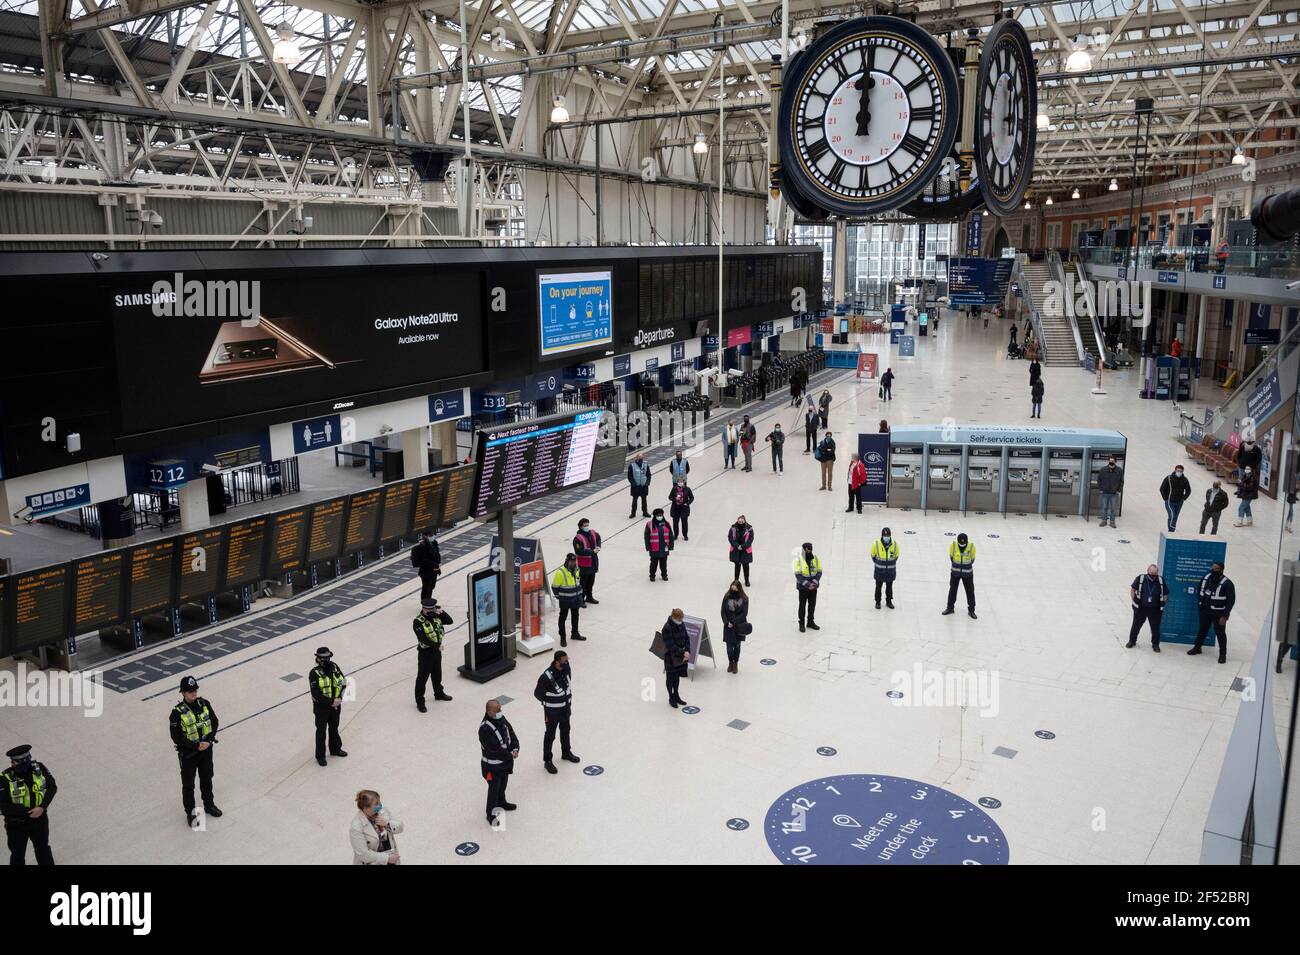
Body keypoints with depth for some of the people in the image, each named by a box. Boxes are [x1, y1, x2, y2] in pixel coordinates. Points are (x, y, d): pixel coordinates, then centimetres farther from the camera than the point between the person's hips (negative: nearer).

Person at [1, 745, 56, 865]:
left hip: (39, 820, 3)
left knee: (43, 850, 22)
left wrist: (42, 807, -23)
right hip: (16, 824, -2)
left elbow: (52, 786, -10)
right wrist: (29, 811, -26)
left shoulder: (39, 769, -12)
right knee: (17, 855, 17)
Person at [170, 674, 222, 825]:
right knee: (188, 784, 11)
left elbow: (215, 722, 0)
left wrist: (209, 740, -12)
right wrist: (197, 746, -20)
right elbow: (176, 737, -20)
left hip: (206, 750, 4)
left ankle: (209, 805, 41)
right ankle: (190, 812, 30)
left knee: (207, 779, 21)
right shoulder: (178, 712, -22)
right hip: (188, 753, -4)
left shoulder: (204, 704, -9)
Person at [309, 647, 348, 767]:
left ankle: (335, 749, 42)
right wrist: (331, 701, -24)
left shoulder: (334, 667, -5)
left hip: (335, 705, 5)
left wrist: (340, 698, -16)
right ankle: (320, 756, 25)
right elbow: (316, 694, -23)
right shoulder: (314, 673, -20)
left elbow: (343, 682, -2)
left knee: (334, 728, 23)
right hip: (321, 707, -5)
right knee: (321, 731, 10)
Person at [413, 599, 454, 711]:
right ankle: (420, 702, 12)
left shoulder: (436, 616, -1)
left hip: (436, 650, 7)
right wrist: (437, 646, -24)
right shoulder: (418, 622, -23)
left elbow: (449, 621, -1)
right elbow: (423, 639, -28)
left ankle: (439, 694, 43)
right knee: (422, 677, 2)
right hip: (425, 652, -7)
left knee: (437, 674, 24)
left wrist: (442, 612, -16)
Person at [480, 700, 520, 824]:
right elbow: (494, 749, -30)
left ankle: (501, 802, 52)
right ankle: (491, 815, 23)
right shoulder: (485, 729, -32)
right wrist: (510, 755, -21)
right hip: (492, 765, -8)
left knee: (503, 784, 28)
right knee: (494, 789, 6)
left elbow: (511, 734, 0)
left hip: (506, 762, 8)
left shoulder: (502, 719, -7)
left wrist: (515, 749, -15)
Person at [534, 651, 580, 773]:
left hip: (565, 708, 7)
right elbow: (537, 694, -18)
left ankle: (566, 753, 47)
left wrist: (568, 701, 10)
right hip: (552, 711, -6)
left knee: (565, 731, 25)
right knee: (550, 735, 10)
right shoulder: (547, 676, -31)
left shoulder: (566, 669, -10)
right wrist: (550, 702, -5)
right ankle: (547, 761, 26)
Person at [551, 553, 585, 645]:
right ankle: (562, 637, 15)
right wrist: (559, 596, -4)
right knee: (563, 618, 5)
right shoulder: (560, 572, -23)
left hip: (576, 599, 7)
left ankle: (575, 634, 37)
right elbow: (554, 586, -15)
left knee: (575, 616, 20)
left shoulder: (576, 570, 1)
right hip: (565, 601, -7)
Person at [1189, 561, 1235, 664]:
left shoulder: (1227, 583, -17)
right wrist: (1199, 604, 11)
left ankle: (1223, 654, 14)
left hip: (1218, 613, -5)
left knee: (1220, 633, 1)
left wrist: (1225, 616, -18)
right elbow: (1199, 592, 17)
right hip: (1205, 611, 5)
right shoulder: (1205, 578, 1)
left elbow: (1231, 600, -16)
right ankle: (1197, 647, 34)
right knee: (1202, 630, 18)